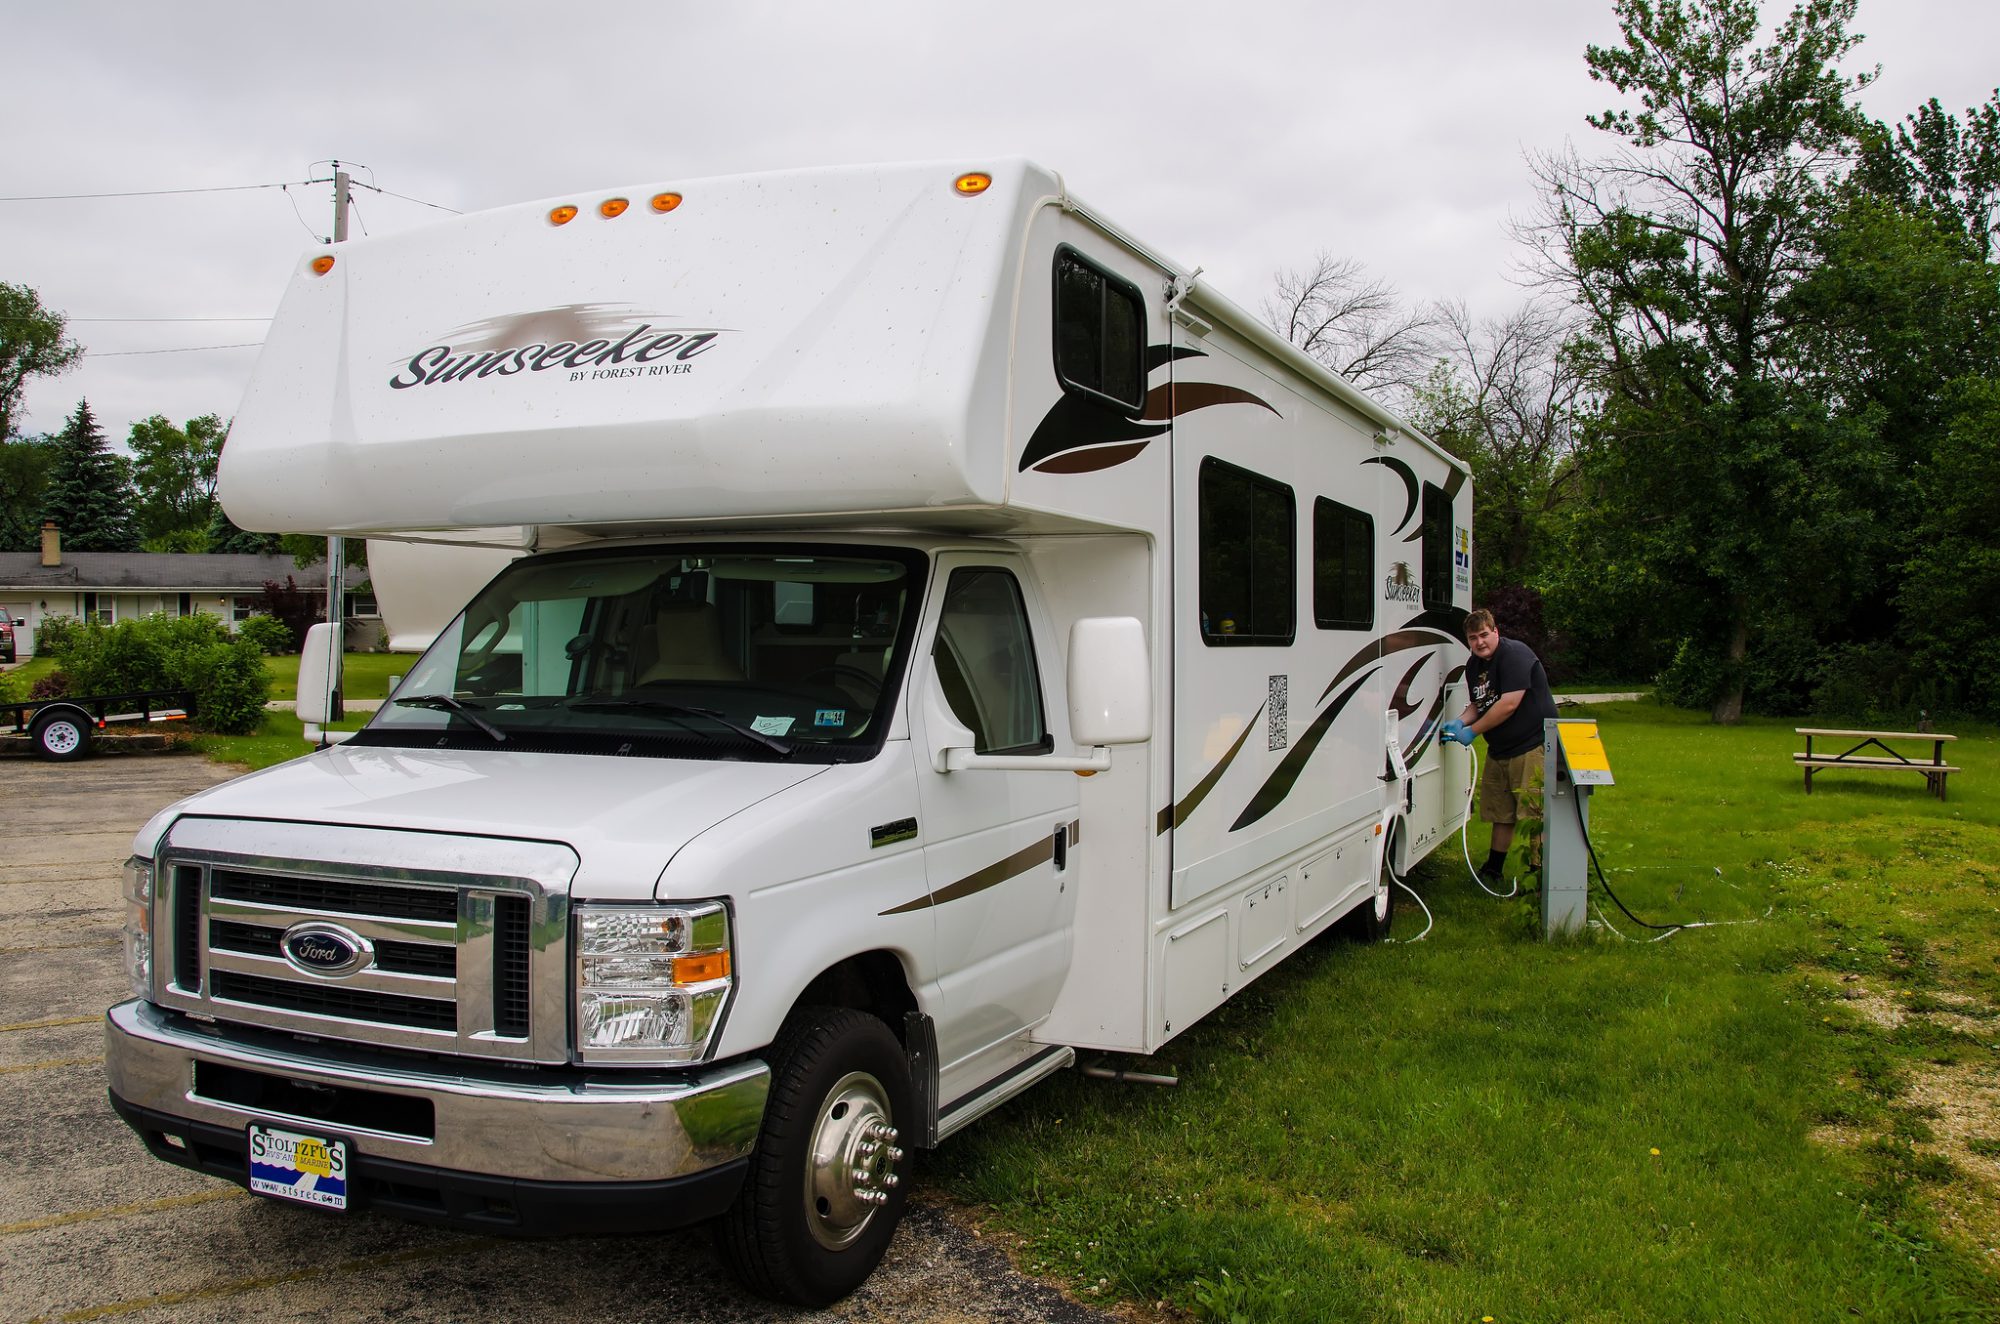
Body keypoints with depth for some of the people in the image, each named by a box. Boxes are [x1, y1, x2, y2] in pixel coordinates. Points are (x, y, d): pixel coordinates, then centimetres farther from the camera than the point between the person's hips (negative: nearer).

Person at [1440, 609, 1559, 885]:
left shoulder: (1515, 654, -16)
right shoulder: (1473, 665, 11)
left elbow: (1509, 704, -22)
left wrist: (1472, 731, -15)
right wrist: (1460, 722, -2)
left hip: (1532, 747, -8)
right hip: (1498, 750, 8)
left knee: (1532, 815, -9)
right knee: (1501, 813, 16)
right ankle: (1493, 869, 27)